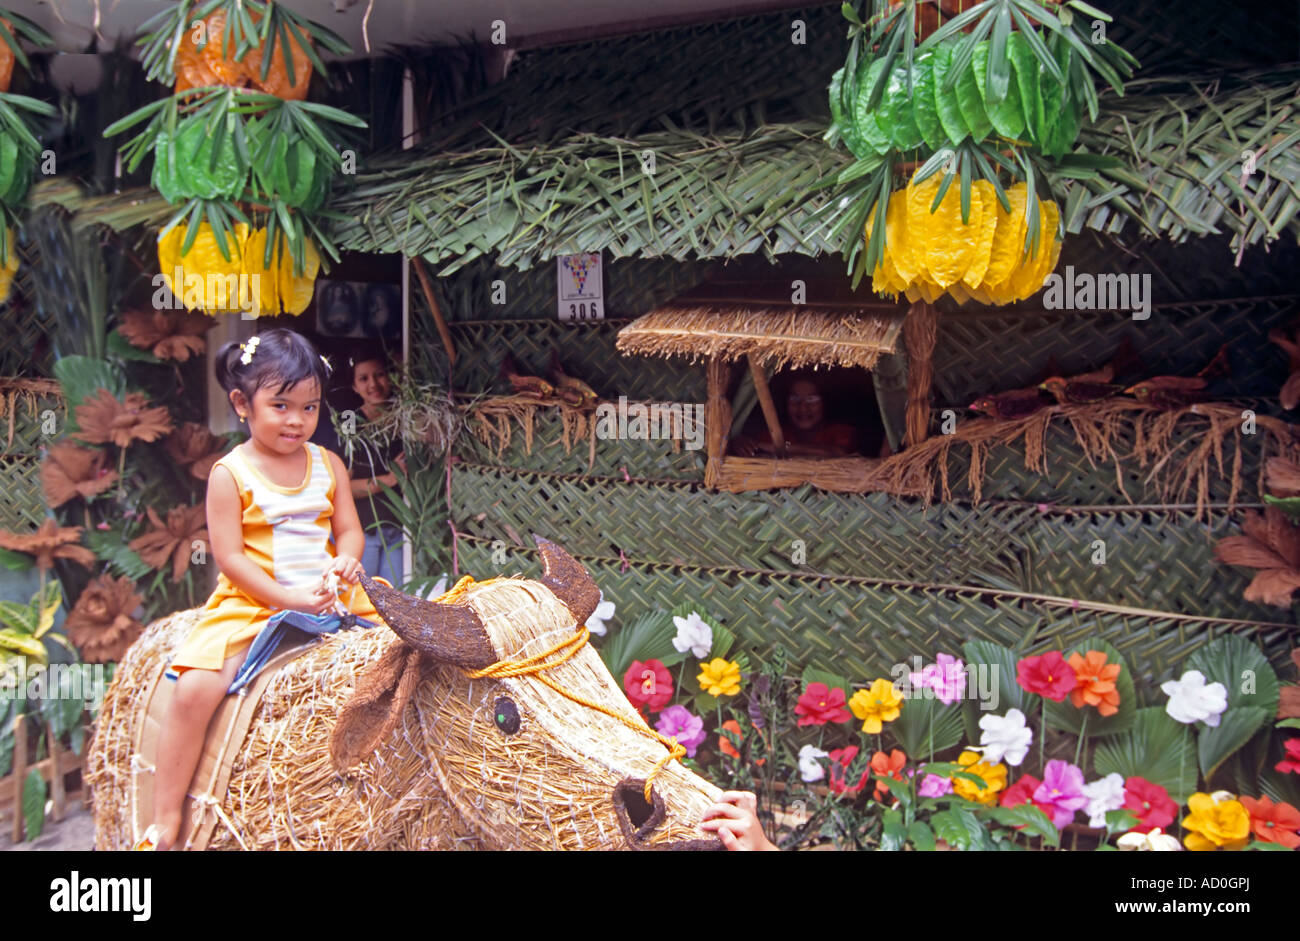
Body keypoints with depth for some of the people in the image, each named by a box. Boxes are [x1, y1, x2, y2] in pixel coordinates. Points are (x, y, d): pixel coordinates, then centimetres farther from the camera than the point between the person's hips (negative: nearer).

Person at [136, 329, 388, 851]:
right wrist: (288, 598, -19)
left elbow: (349, 529, 10)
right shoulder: (230, 474, -6)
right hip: (250, 602, -4)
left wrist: (347, 557, -15)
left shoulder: (327, 464, 8)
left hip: (328, 594, 4)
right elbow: (230, 558, -10)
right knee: (194, 689, -23)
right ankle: (165, 820, -9)